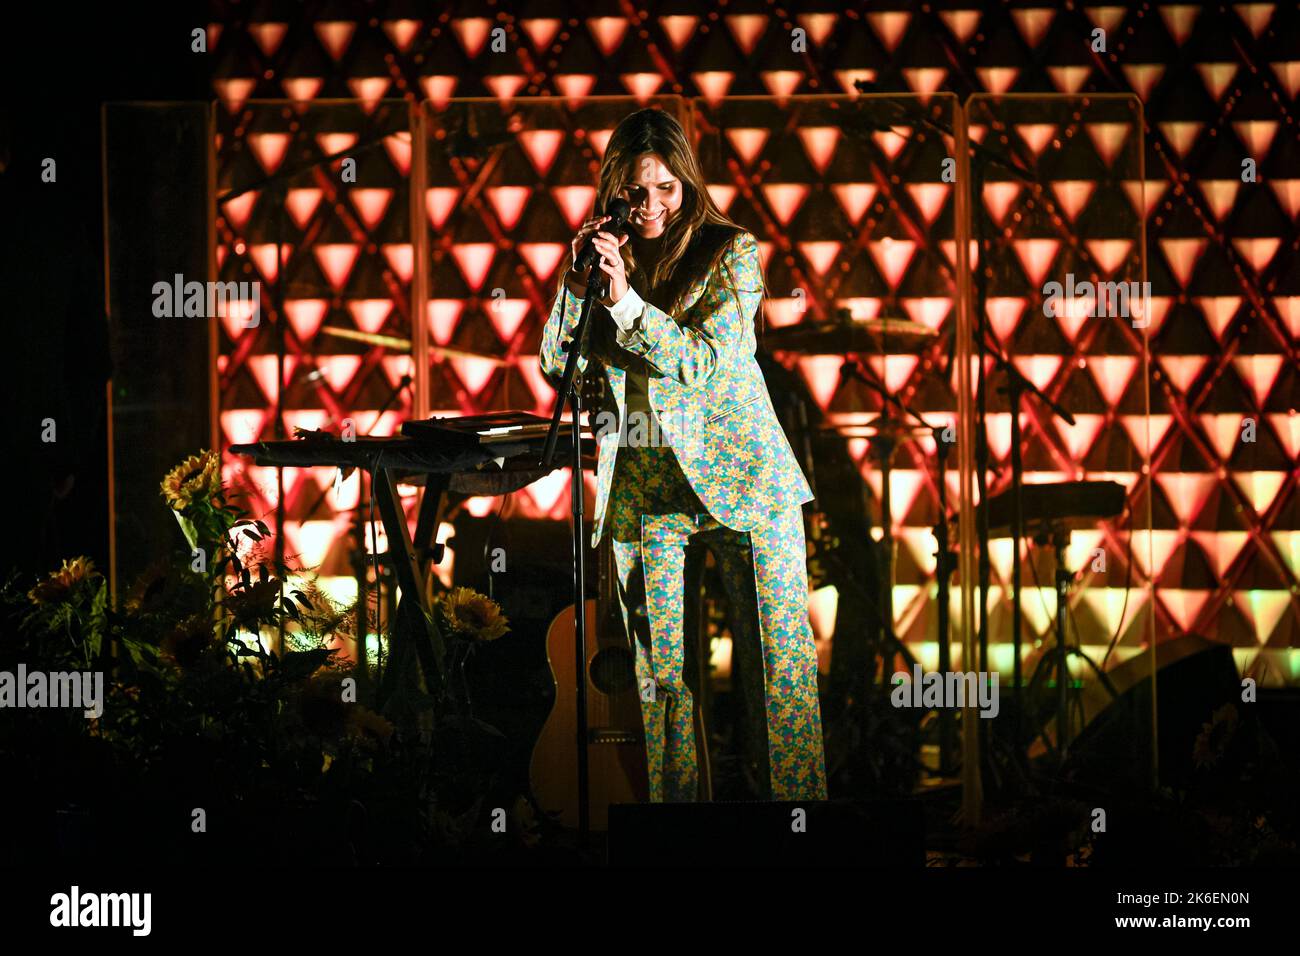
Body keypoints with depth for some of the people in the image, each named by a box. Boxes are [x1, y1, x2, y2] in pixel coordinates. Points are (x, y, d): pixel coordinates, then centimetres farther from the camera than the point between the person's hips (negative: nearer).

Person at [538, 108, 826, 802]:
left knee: (780, 651, -4)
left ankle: (793, 790, 2)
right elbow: (557, 363, 6)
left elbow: (705, 362, -13)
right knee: (660, 662, 1)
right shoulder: (607, 256, 9)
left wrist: (627, 303, -20)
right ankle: (674, 799, 7)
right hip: (643, 478, 3)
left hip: (739, 474, -3)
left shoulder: (730, 252, -2)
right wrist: (579, 283, -7)